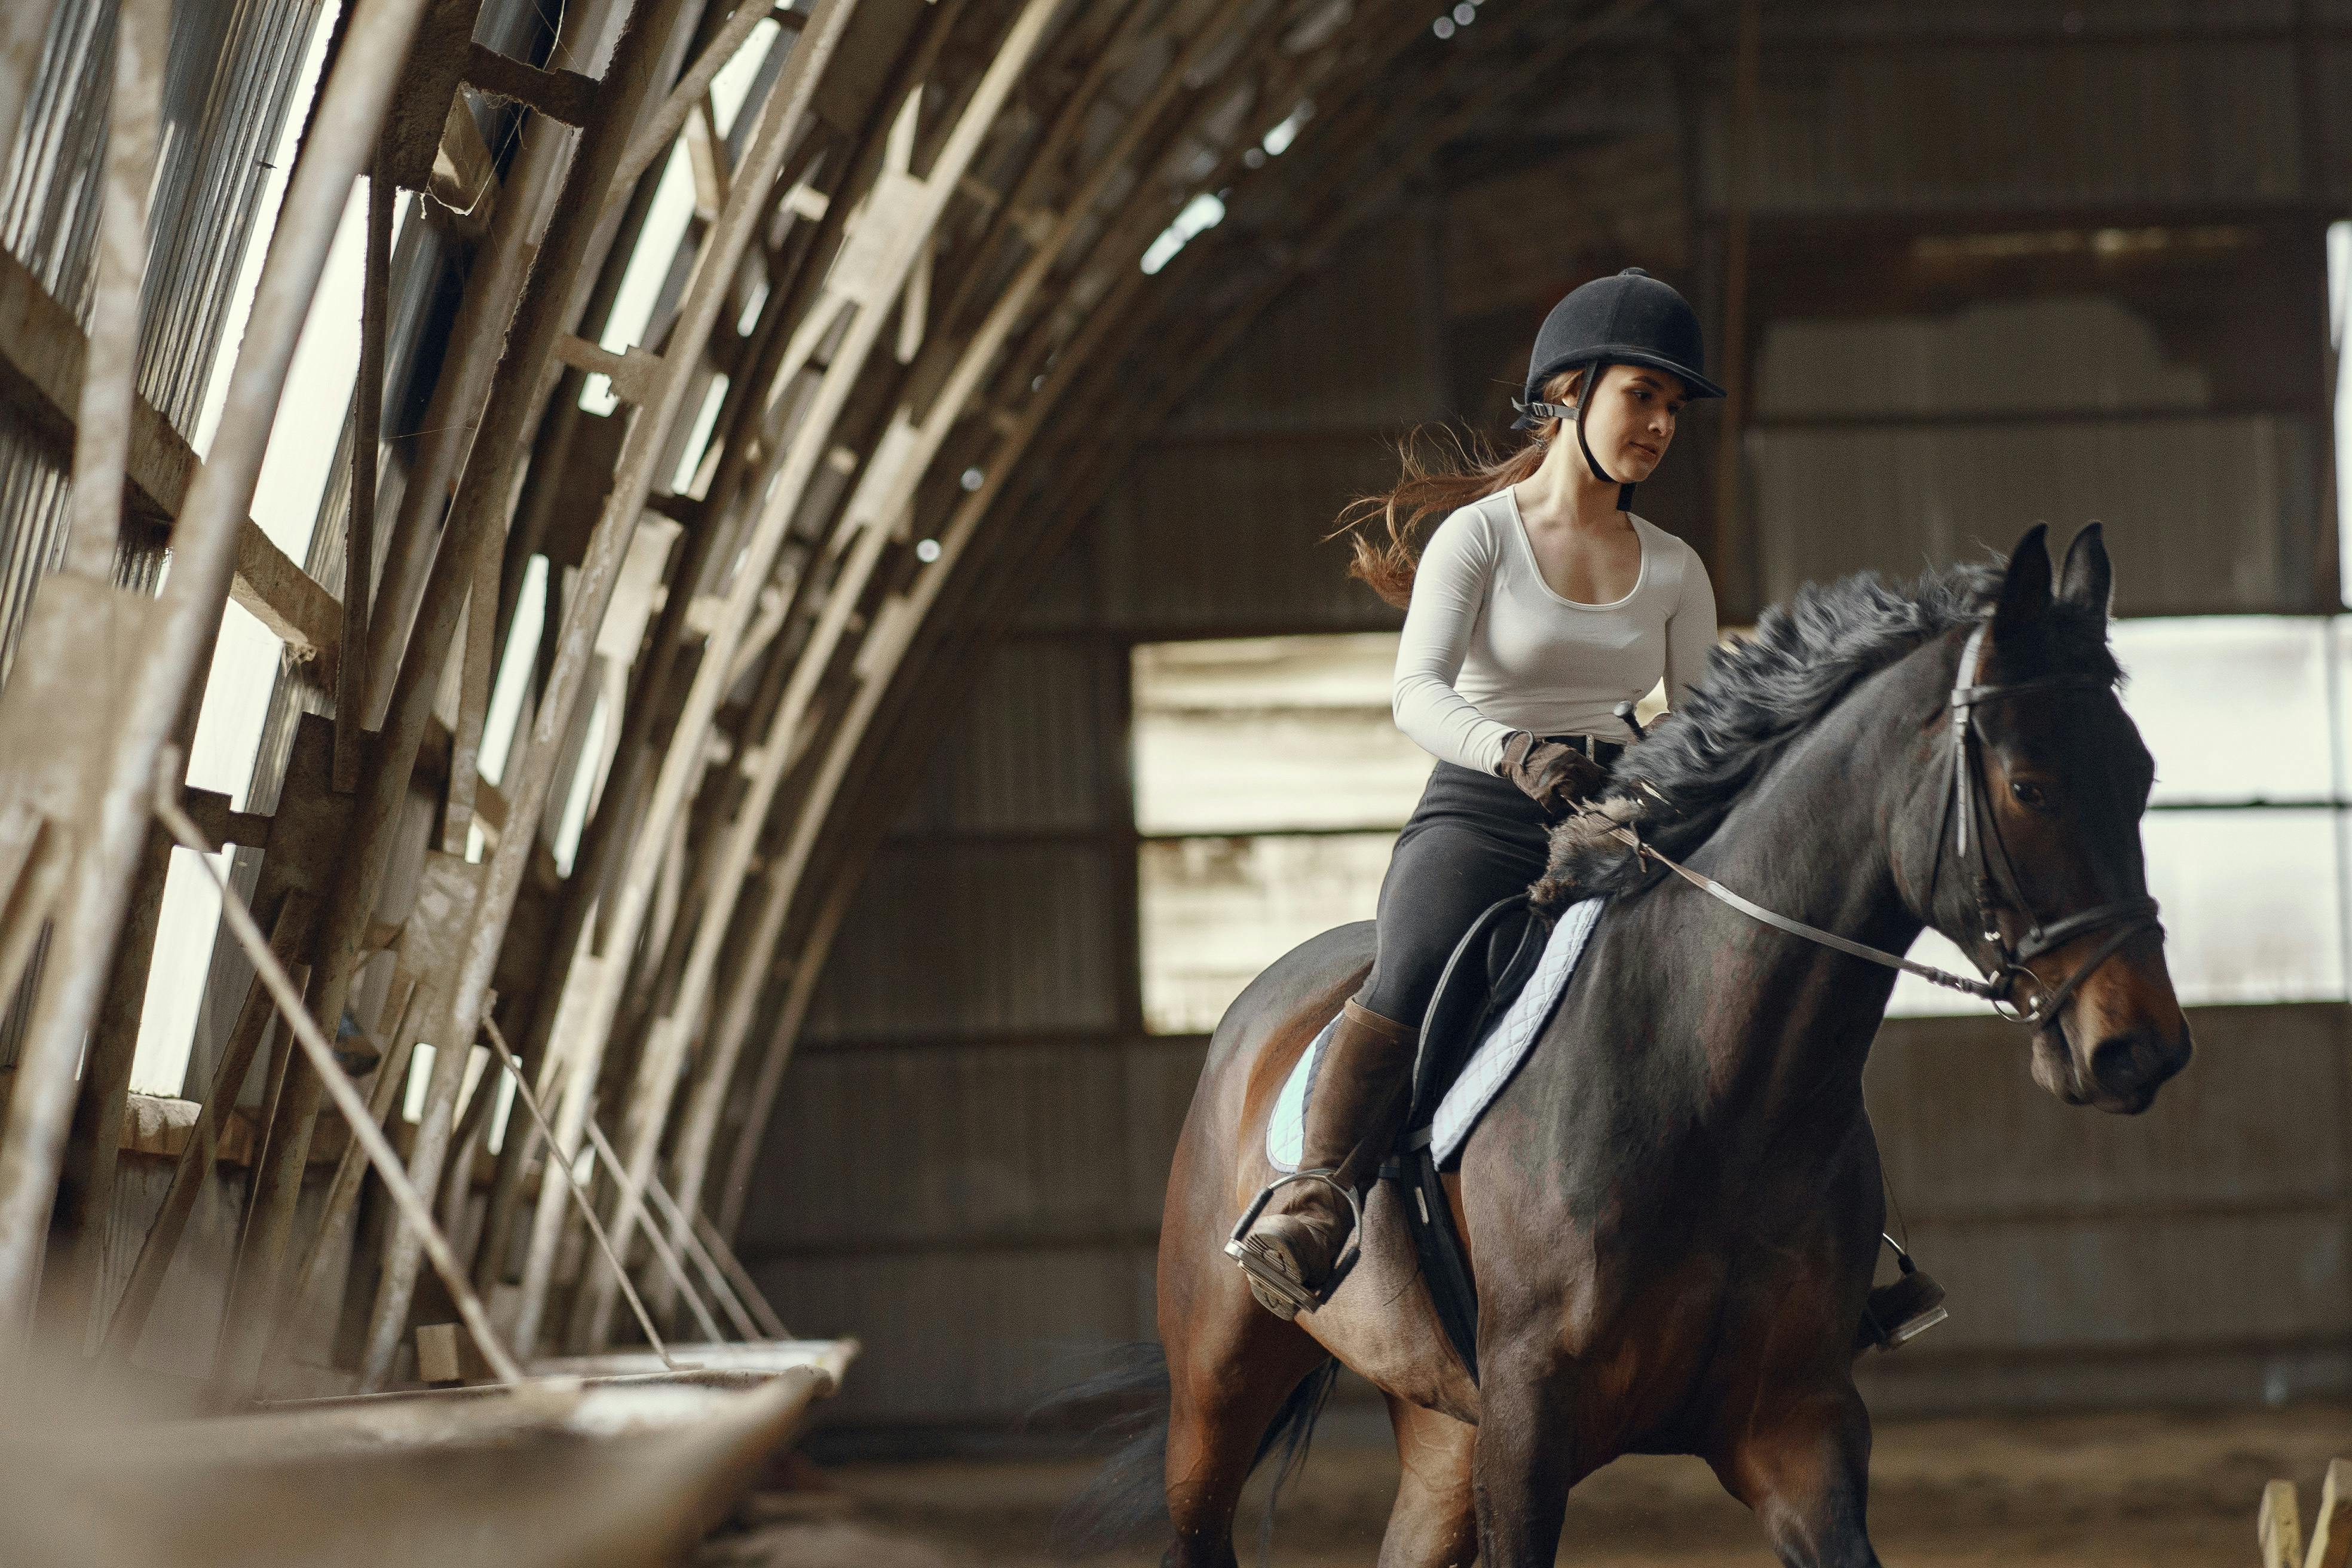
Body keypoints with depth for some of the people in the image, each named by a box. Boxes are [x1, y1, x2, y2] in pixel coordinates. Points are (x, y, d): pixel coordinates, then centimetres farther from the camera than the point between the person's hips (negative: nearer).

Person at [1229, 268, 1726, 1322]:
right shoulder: (1480, 534, -1)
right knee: (1419, 971, -36)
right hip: (1477, 814, -4)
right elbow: (1417, 693, -16)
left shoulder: (1673, 572, 14)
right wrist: (1516, 751, -36)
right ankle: (1312, 1199, -30)